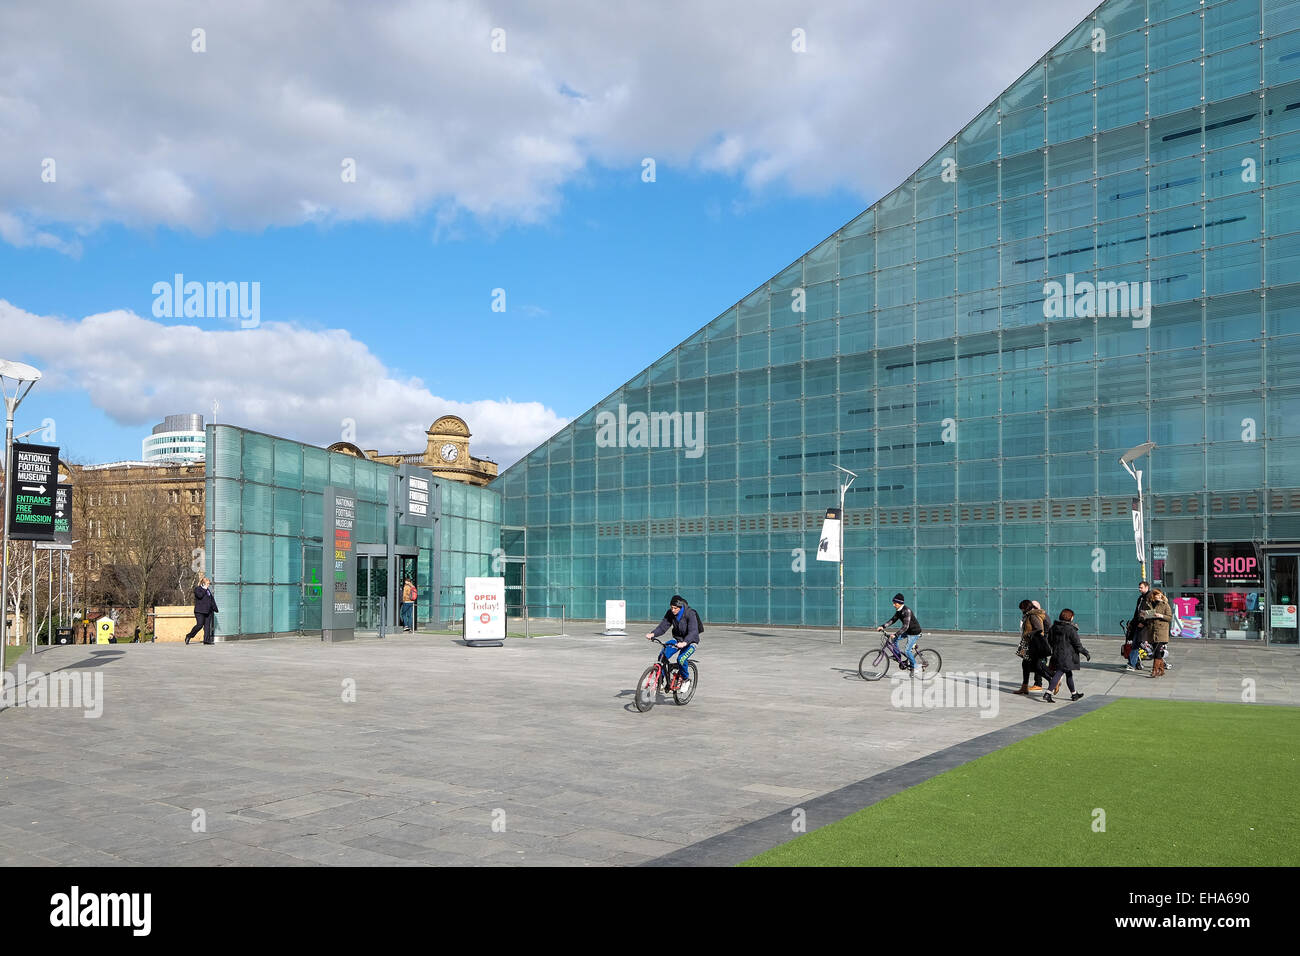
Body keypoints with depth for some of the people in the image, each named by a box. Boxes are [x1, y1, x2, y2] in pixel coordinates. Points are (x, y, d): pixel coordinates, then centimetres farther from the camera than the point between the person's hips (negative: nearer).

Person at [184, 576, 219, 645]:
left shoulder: (208, 590, 19)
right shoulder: (197, 588, -2)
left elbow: (212, 600, 22)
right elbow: (200, 595, -22)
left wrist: (214, 608, 18)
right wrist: (204, 589, -12)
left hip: (208, 611, 7)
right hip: (199, 611, -7)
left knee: (207, 625, 1)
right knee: (199, 625, -12)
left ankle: (207, 639, 0)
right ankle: (189, 636, 6)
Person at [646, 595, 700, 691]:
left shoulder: (690, 614, -24)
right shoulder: (670, 613, -8)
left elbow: (693, 631, -34)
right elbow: (663, 626, -9)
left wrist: (684, 643, -51)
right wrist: (653, 634, -29)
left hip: (691, 641, -5)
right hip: (677, 639, 5)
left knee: (681, 659, -29)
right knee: (662, 656, -17)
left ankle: (686, 679, -2)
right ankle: (664, 680, -1)